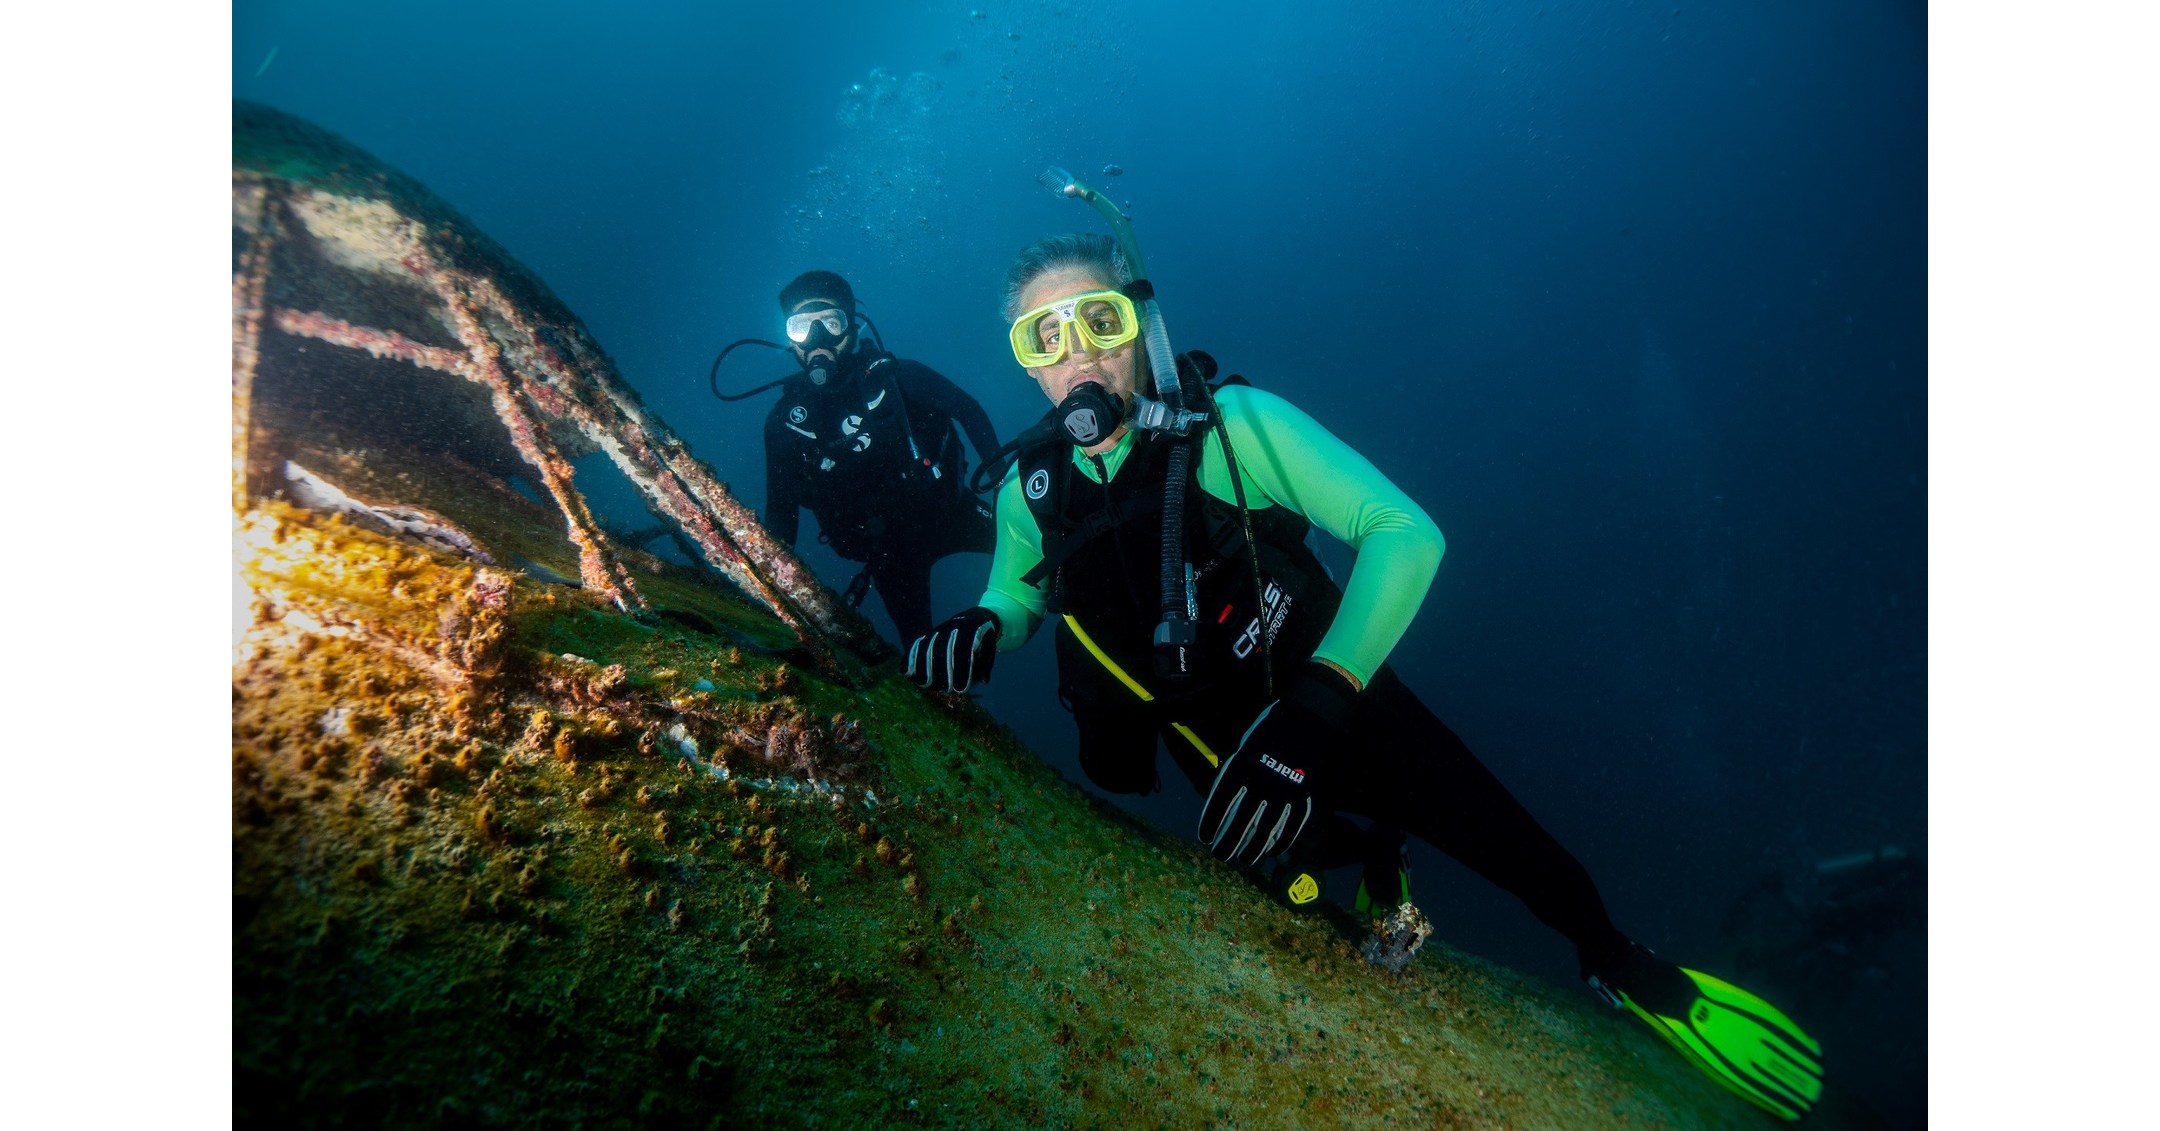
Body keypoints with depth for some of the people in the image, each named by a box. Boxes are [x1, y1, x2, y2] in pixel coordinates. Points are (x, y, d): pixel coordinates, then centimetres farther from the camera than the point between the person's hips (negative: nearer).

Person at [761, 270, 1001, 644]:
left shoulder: (893, 376, -12)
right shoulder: (785, 421, -7)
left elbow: (968, 411, -1)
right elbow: (780, 511, 1)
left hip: (949, 511, 0)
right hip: (886, 548, 1)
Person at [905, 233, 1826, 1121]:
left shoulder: (1228, 424, -25)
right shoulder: (1031, 493, -13)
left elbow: (1405, 533, -31)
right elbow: (1016, 598, 5)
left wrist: (1320, 702, -43)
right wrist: (983, 628, -20)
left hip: (1346, 705, -2)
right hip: (1227, 751, 3)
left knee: (1519, 853, 3)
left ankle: (1627, 969, 33)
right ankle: (1370, 864, 60)